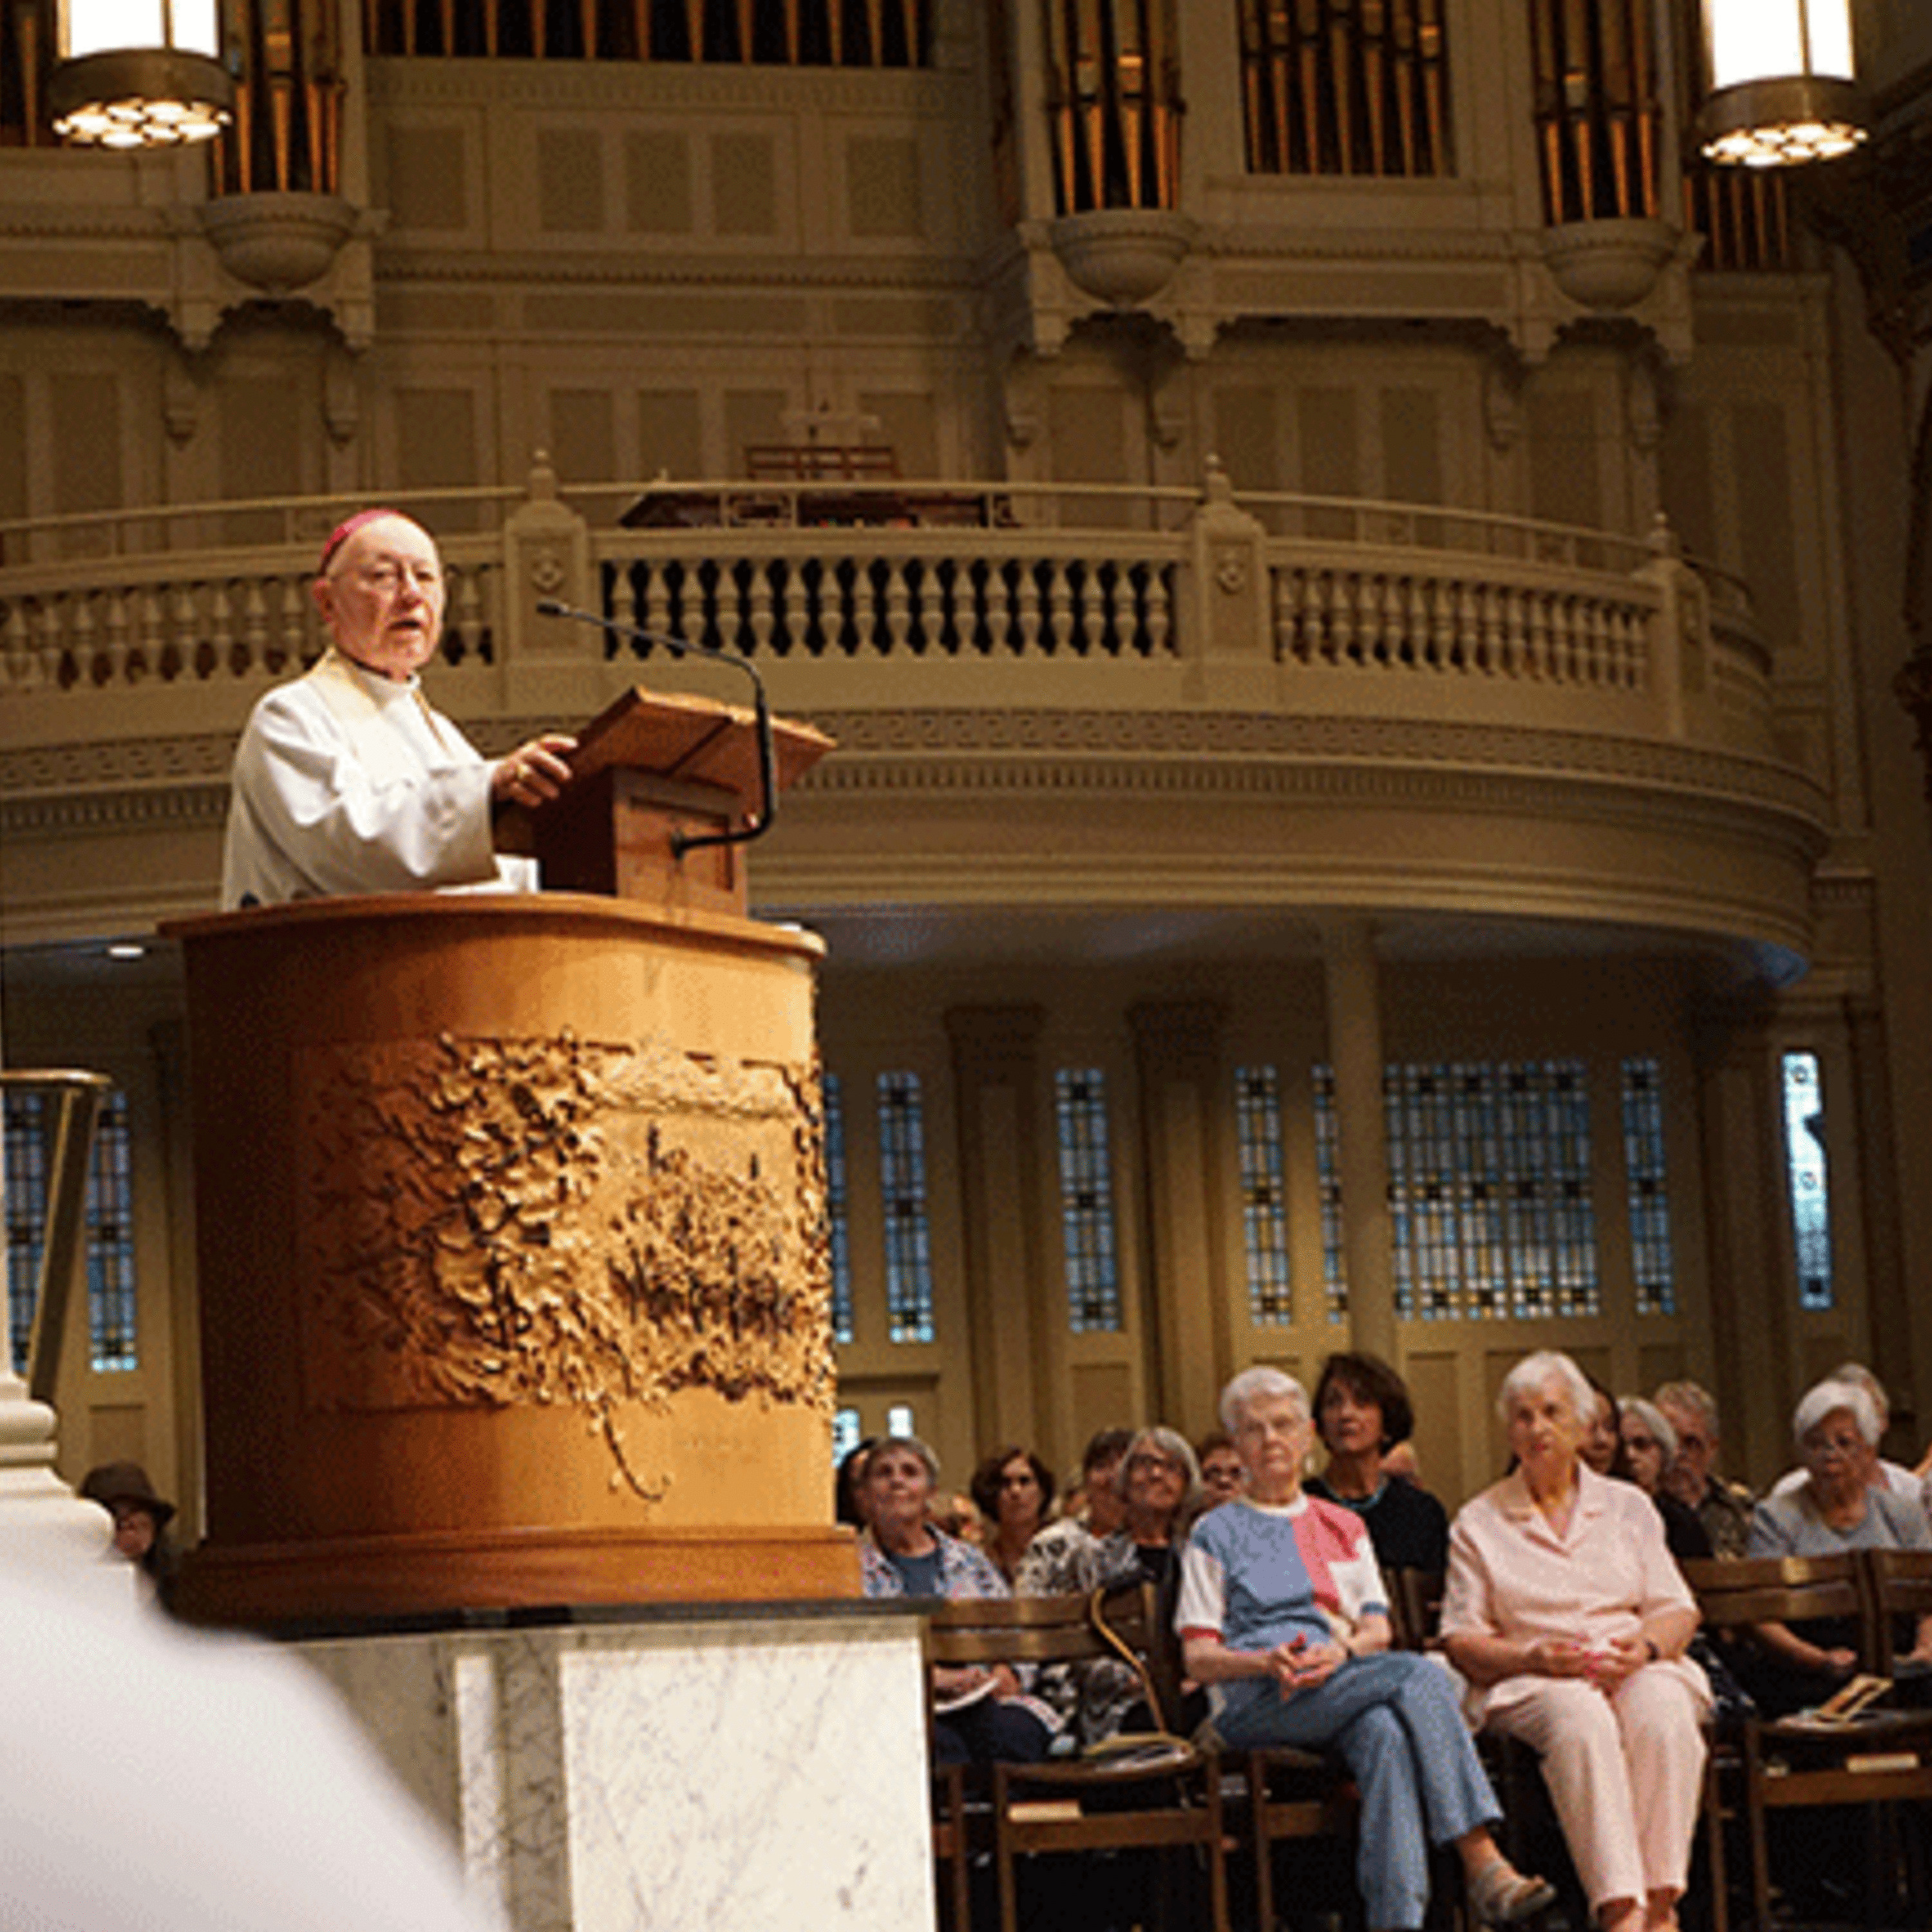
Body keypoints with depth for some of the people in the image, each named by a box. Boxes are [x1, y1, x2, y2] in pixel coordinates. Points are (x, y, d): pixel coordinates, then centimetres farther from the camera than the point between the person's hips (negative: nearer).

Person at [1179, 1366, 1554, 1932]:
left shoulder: (1343, 1529, 26)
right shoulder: (1216, 1535, 15)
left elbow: (1378, 1631, 15)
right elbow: (1199, 1659, 5)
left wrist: (1342, 1652, -10)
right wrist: (1268, 1661, -15)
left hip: (1344, 1684, 4)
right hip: (1257, 1706, -4)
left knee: (1386, 1735, -37)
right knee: (1424, 1677, -30)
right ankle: (1482, 1865, -40)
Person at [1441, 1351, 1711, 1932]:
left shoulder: (1629, 1507, 20)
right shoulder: (1478, 1524, 14)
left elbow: (1678, 1611, 14)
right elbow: (1462, 1641, 7)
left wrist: (1646, 1647, -10)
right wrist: (1530, 1657, -13)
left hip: (1637, 1670, 2)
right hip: (1529, 1685, -2)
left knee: (1662, 1712, -35)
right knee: (1582, 1721, -38)